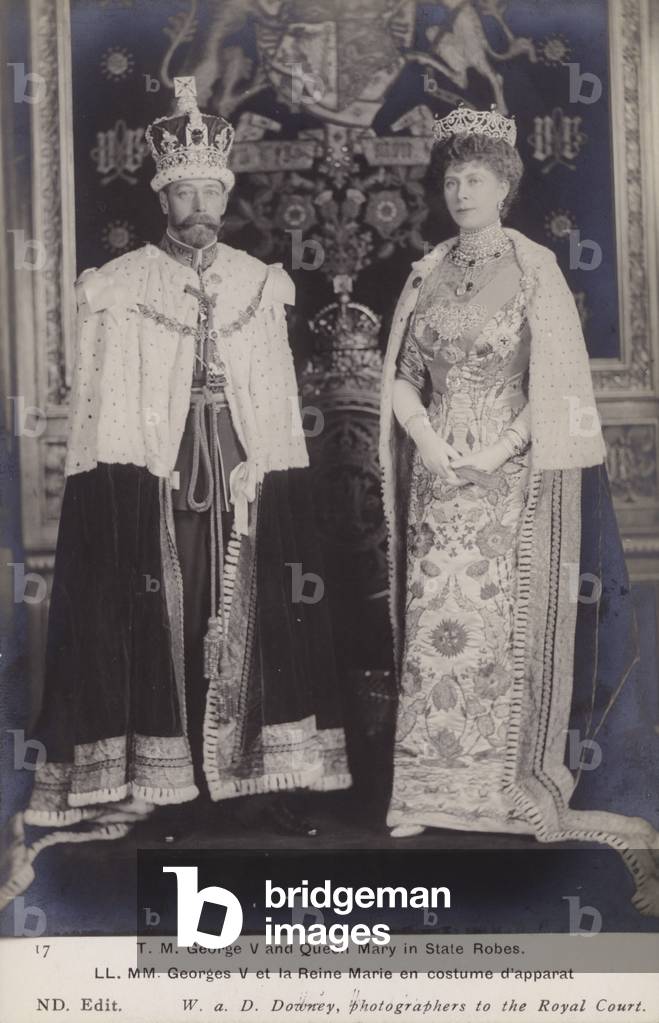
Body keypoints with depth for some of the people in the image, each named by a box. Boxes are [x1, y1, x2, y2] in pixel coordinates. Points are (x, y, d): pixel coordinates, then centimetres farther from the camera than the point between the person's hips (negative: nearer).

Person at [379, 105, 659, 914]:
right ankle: (429, 790, 4)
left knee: (507, 626, -4)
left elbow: (555, 385, -5)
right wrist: (430, 444, -6)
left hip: (514, 477, -3)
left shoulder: (535, 269, 0)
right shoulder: (426, 276, 11)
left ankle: (513, 789, 5)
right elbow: (401, 378, 10)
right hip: (439, 476, 3)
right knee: (434, 621, -1)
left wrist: (497, 451, -13)